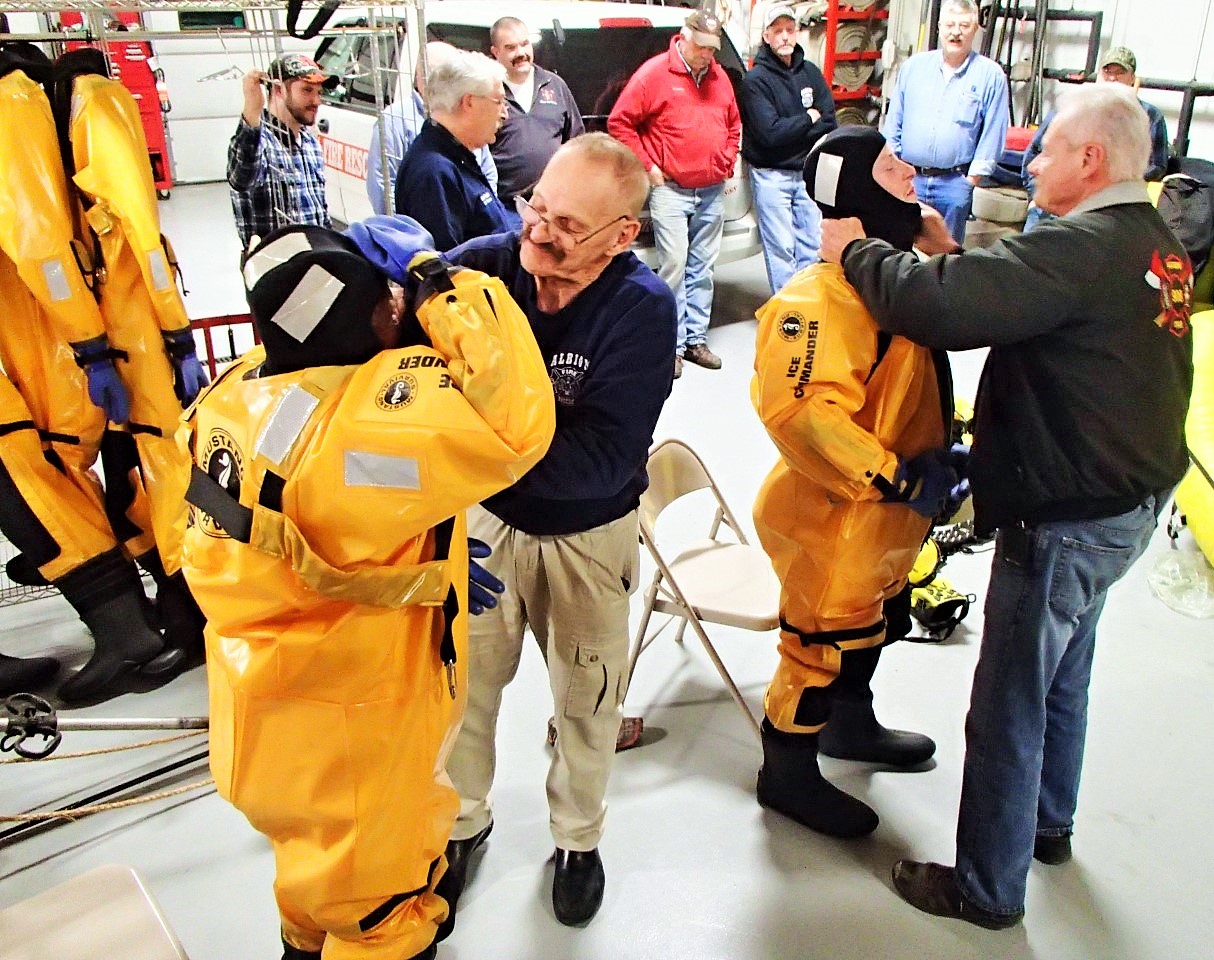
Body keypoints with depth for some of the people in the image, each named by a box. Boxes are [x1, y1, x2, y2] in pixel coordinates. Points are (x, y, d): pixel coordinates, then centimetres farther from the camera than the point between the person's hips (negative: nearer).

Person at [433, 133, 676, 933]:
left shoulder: (643, 307, -26)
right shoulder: (486, 264, -18)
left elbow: (600, 457, -34)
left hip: (589, 535, -2)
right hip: (486, 515, 2)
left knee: (586, 697, 17)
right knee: (466, 681, 17)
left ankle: (578, 837, 47)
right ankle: (464, 822, 47)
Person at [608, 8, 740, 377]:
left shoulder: (719, 77, 11)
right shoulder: (654, 73, -6)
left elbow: (734, 125, 25)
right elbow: (619, 122, -6)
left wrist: (728, 164, 12)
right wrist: (648, 166, -7)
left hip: (713, 192, 6)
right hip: (671, 190, -5)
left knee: (703, 268, 9)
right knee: (674, 266, -8)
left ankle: (696, 339, 18)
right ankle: (673, 346, 0)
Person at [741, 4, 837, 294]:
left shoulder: (811, 73, 8)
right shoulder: (756, 79, -8)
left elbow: (828, 126, 2)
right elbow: (770, 132, -18)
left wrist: (790, 133, -11)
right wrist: (808, 119, -6)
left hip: (807, 172, 5)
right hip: (771, 175, -5)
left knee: (812, 245, 7)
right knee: (781, 248, -3)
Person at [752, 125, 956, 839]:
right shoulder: (824, 297, -28)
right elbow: (800, 410, -38)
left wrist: (938, 455, 11)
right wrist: (897, 477, -33)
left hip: (889, 515, 10)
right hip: (834, 520, -10)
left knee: (871, 626, 27)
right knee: (825, 645, 8)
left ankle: (853, 727, 53)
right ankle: (788, 774, 31)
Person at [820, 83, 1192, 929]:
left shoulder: (1082, 248, -25)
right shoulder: (1155, 246, 7)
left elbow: (939, 305, -35)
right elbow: (1009, 303, 10)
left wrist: (855, 250, -18)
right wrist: (946, 254, 0)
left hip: (1063, 523, -10)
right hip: (1122, 507, 10)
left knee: (1009, 710, 5)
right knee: (1062, 679, 27)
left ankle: (989, 888, 24)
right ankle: (1049, 823, 48)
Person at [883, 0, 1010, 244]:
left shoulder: (990, 75, 0)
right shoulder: (913, 66, 8)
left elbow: (993, 135, 0)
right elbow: (893, 123, 11)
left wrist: (972, 179, -5)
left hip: (954, 184, -2)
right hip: (908, 178, 2)